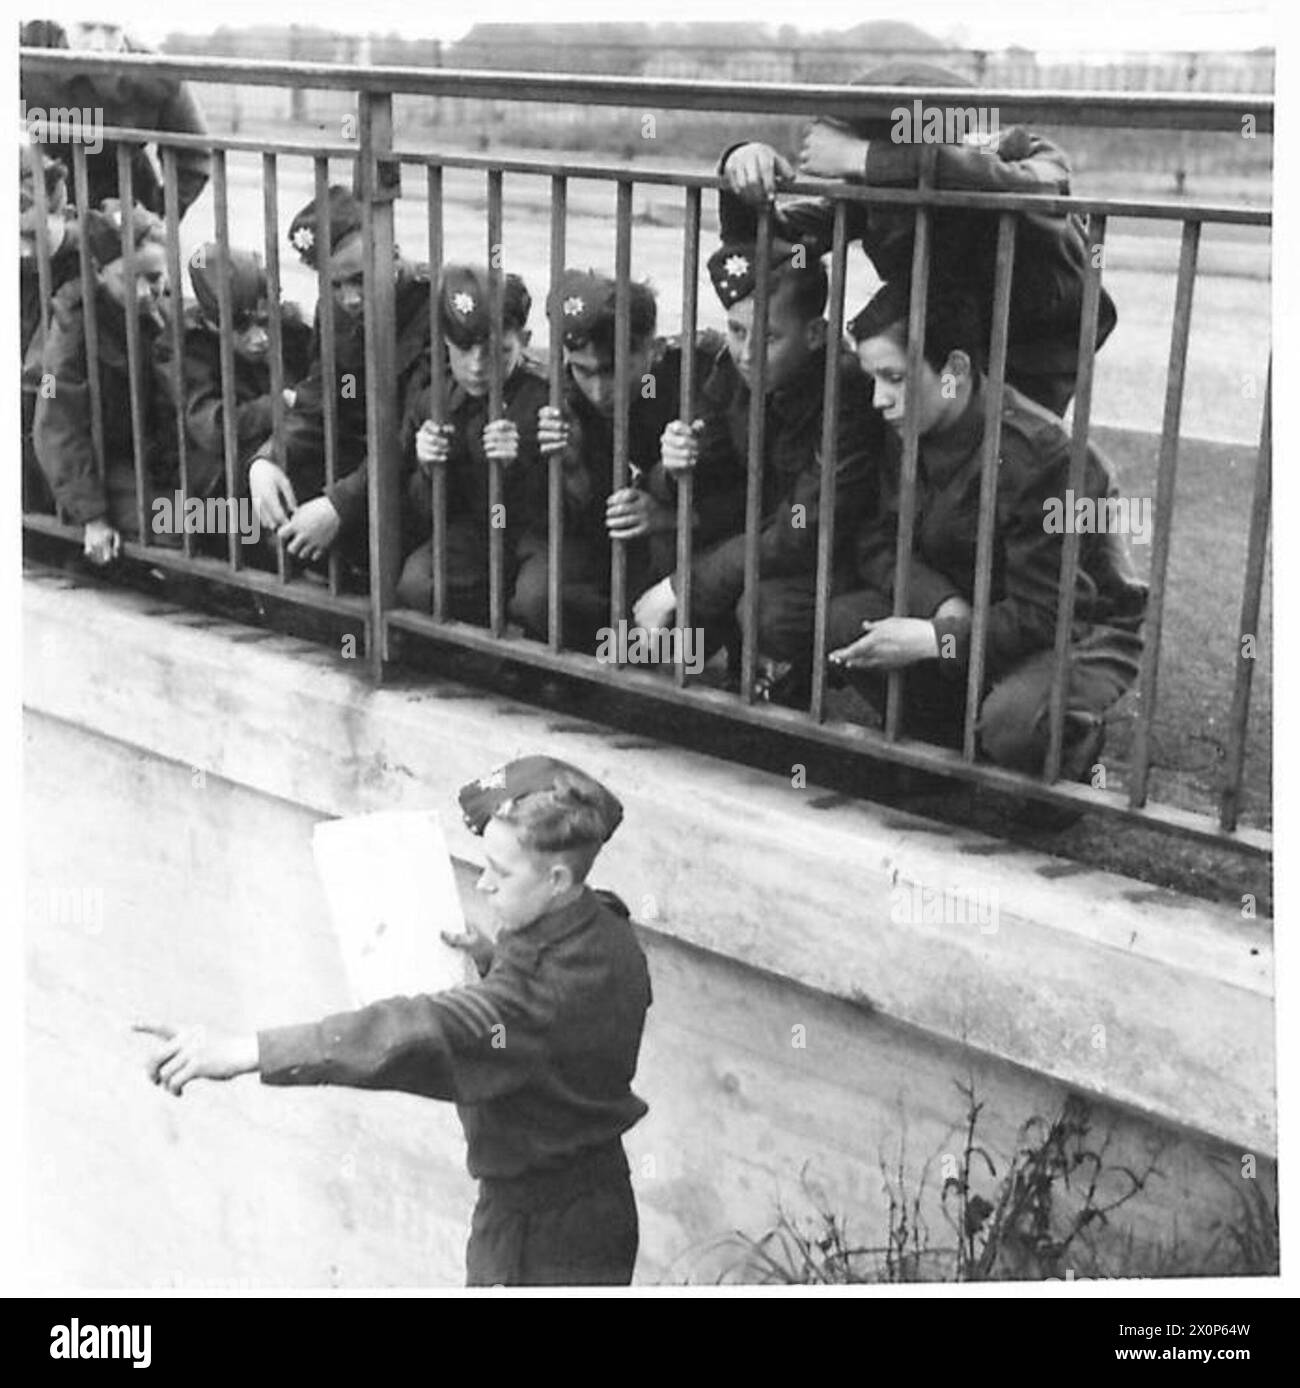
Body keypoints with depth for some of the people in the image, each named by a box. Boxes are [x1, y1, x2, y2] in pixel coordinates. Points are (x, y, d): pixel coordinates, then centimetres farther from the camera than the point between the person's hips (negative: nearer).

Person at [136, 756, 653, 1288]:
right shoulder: (602, 930, -4)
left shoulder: (556, 987, -34)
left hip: (545, 1248, -9)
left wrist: (243, 1052, -49)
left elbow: (423, 1034, -44)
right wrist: (495, 959, -2)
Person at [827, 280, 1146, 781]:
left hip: (1082, 630, -6)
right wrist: (945, 605, -24)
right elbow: (877, 544, -4)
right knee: (842, 622, -17)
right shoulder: (907, 437, -5)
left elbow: (1045, 613, -26)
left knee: (1013, 722, -38)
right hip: (969, 618, 7)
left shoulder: (1037, 453, -28)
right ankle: (954, 745, 1)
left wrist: (938, 641, -32)